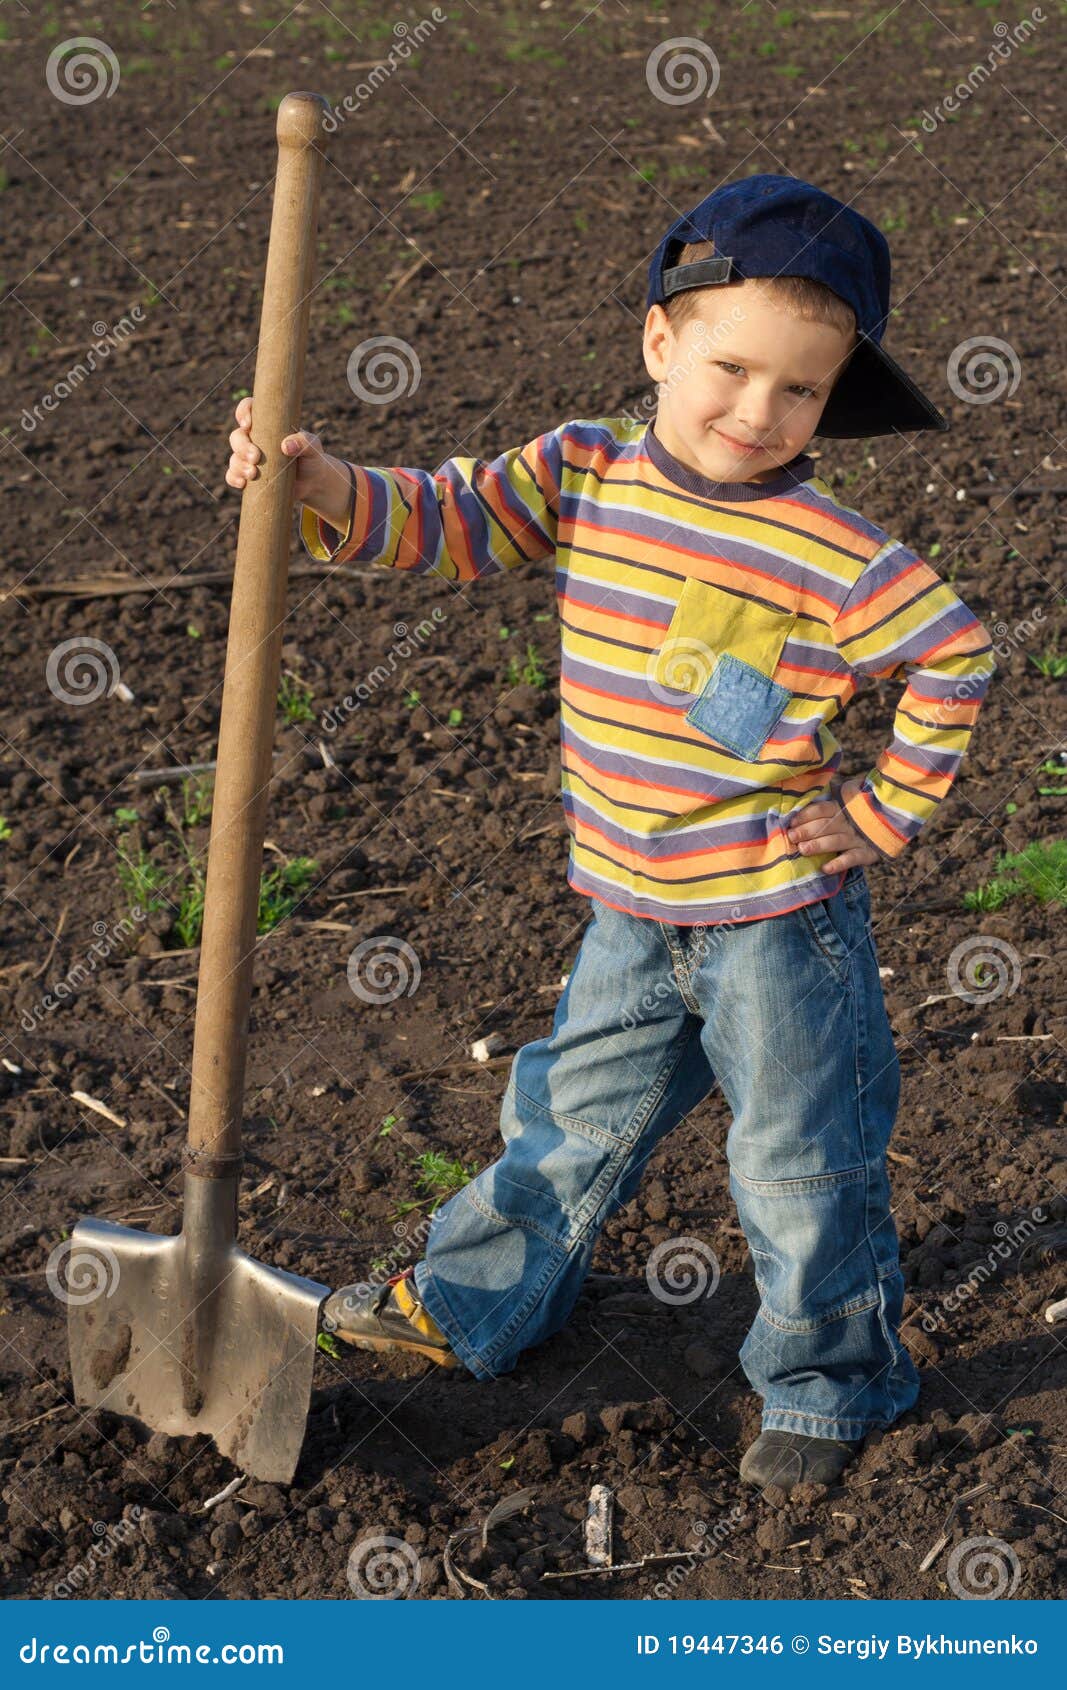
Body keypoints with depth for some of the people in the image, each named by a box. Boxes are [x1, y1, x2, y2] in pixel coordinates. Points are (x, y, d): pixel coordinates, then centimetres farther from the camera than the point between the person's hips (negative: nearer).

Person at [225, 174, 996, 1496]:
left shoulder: (833, 552, -17)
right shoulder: (583, 473, -4)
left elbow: (956, 653, -11)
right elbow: (454, 522, -7)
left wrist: (887, 812, -8)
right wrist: (330, 491, -26)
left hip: (777, 911, -5)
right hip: (631, 914, 5)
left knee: (800, 1163, 8)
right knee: (576, 1116, 22)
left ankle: (828, 1381, 28)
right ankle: (475, 1304, 40)